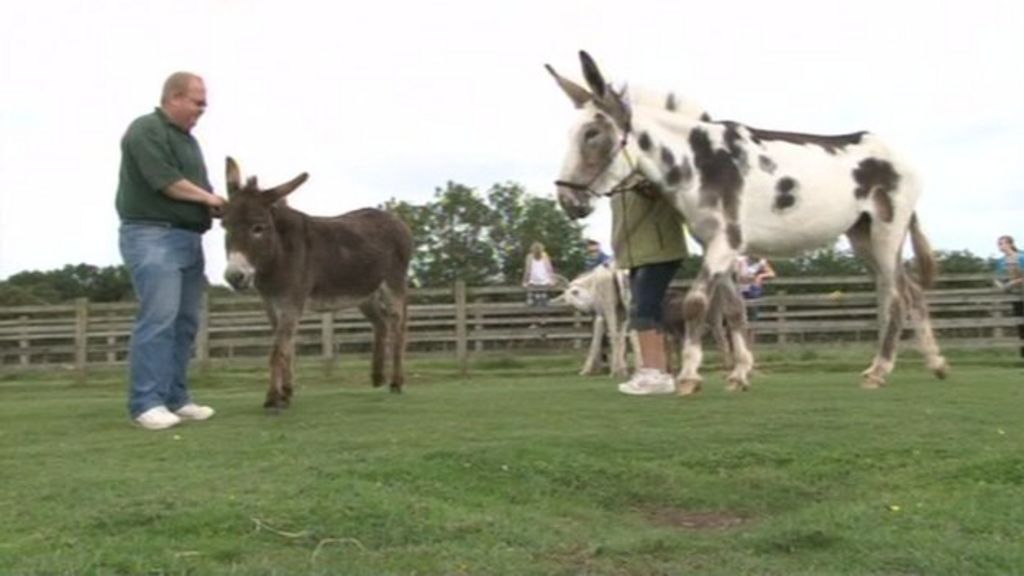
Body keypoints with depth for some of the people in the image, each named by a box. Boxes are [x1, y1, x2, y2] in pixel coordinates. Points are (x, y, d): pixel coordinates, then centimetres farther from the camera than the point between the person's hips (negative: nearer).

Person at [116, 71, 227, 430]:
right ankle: (146, 403, -13)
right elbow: (167, 183, -17)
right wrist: (210, 199, -6)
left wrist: (221, 208, 1)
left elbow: (198, 192, 21)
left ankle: (175, 398, 12)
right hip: (153, 236, -9)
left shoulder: (187, 139, 21)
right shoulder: (146, 130, -6)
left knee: (185, 321, 7)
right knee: (159, 317, -15)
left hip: (188, 238, 9)